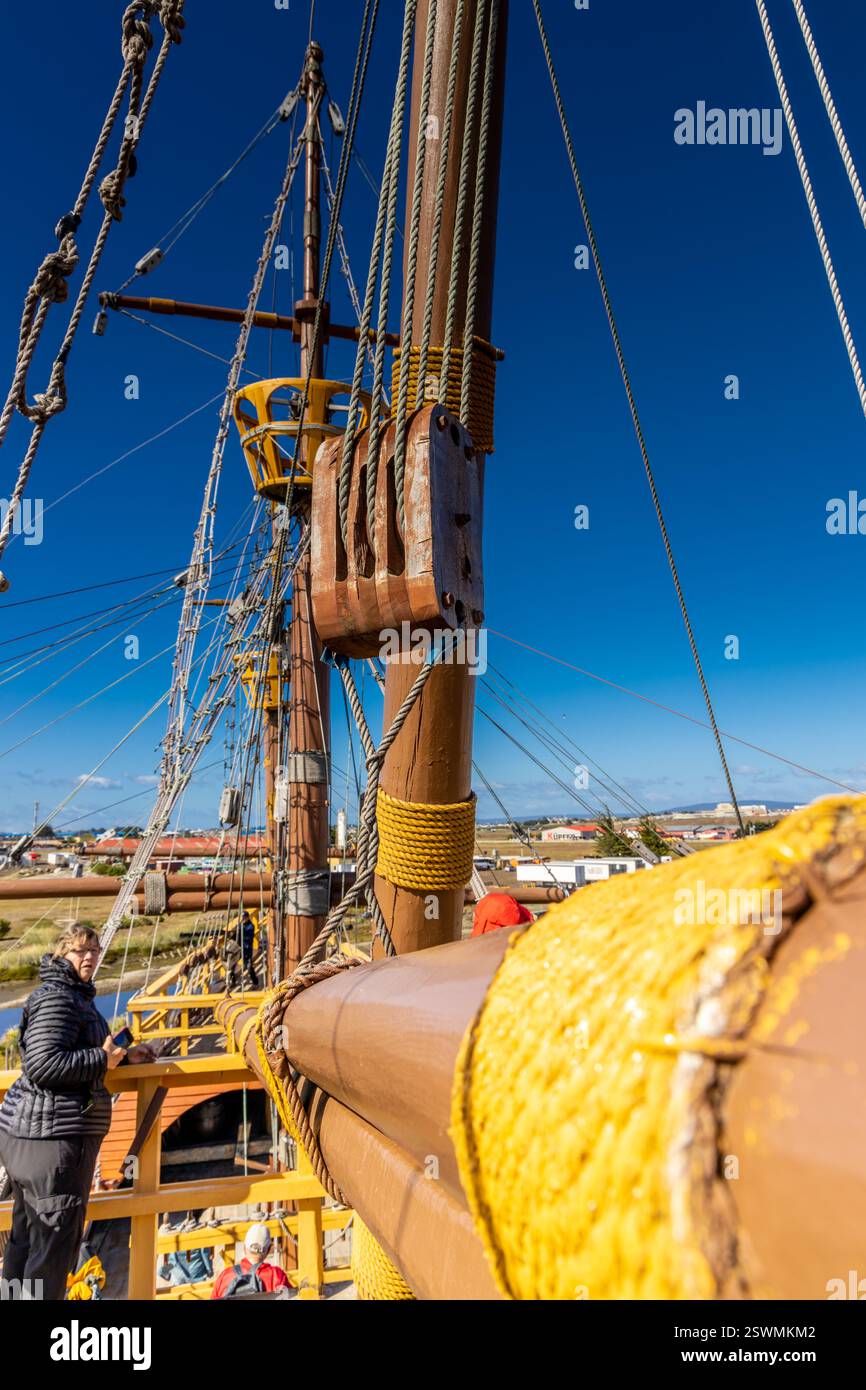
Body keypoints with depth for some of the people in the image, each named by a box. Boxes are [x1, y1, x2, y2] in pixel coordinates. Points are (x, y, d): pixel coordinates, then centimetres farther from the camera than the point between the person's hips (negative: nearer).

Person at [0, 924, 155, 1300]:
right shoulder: (55, 997, -18)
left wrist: (124, 1054, 16)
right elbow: (43, 1065, -26)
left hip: (32, 1131, 11)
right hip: (52, 1133, -11)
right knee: (55, 1239, 1)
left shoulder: (75, 995, 16)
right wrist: (102, 1058, -18)